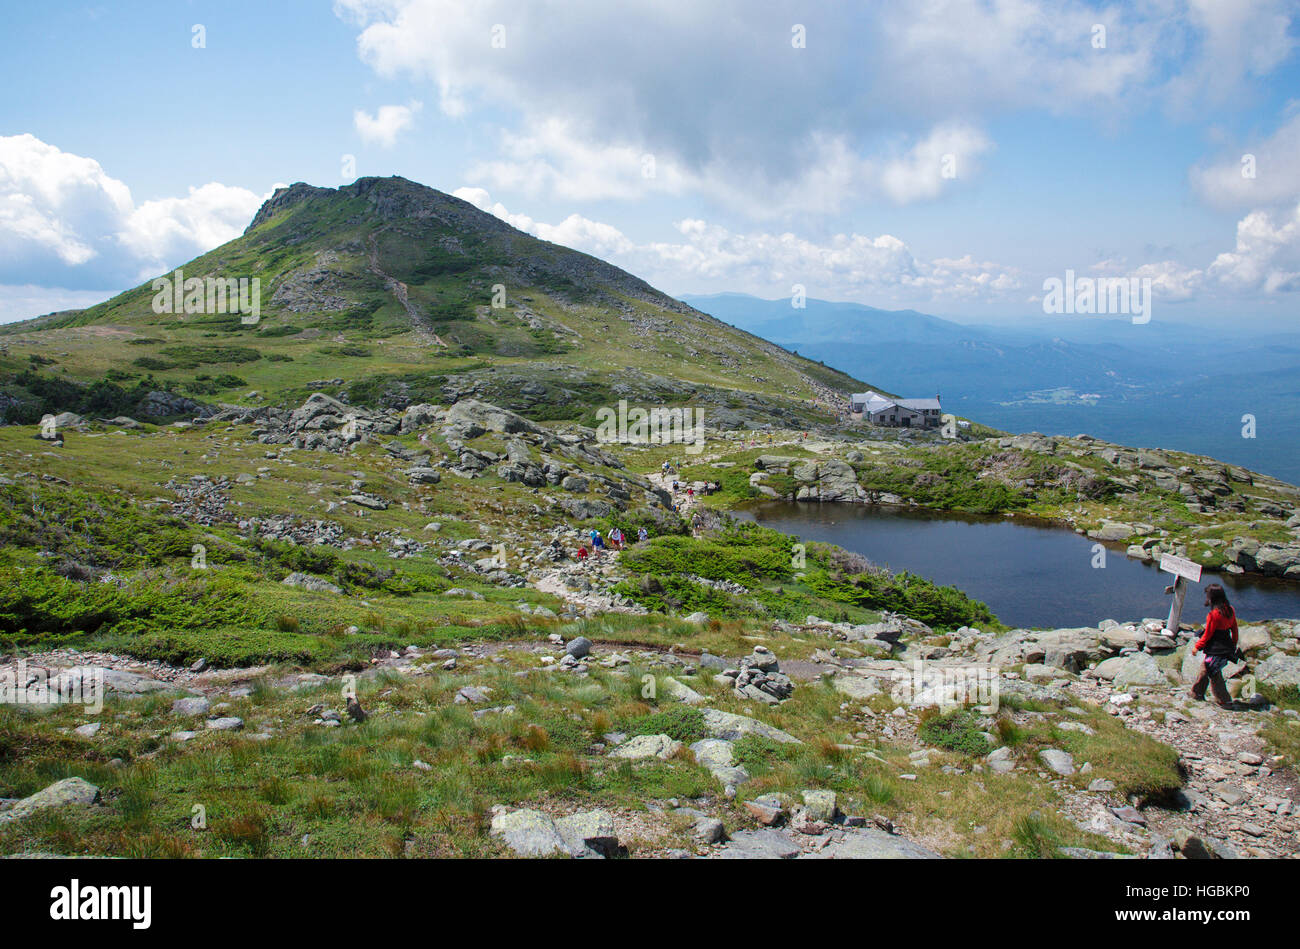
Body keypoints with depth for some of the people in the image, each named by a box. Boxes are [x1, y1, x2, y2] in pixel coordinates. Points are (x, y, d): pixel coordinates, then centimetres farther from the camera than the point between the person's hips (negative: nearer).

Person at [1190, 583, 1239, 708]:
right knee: (1205, 670, 21)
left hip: (1215, 651, -8)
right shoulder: (1230, 610, 1)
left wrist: (1197, 646, -1)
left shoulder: (1214, 614, -22)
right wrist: (1233, 645, 23)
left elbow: (1207, 635, -14)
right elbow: (1234, 629, 10)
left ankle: (1225, 700, 12)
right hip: (1227, 649, 8)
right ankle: (1198, 693, 31)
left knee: (1214, 675, 6)